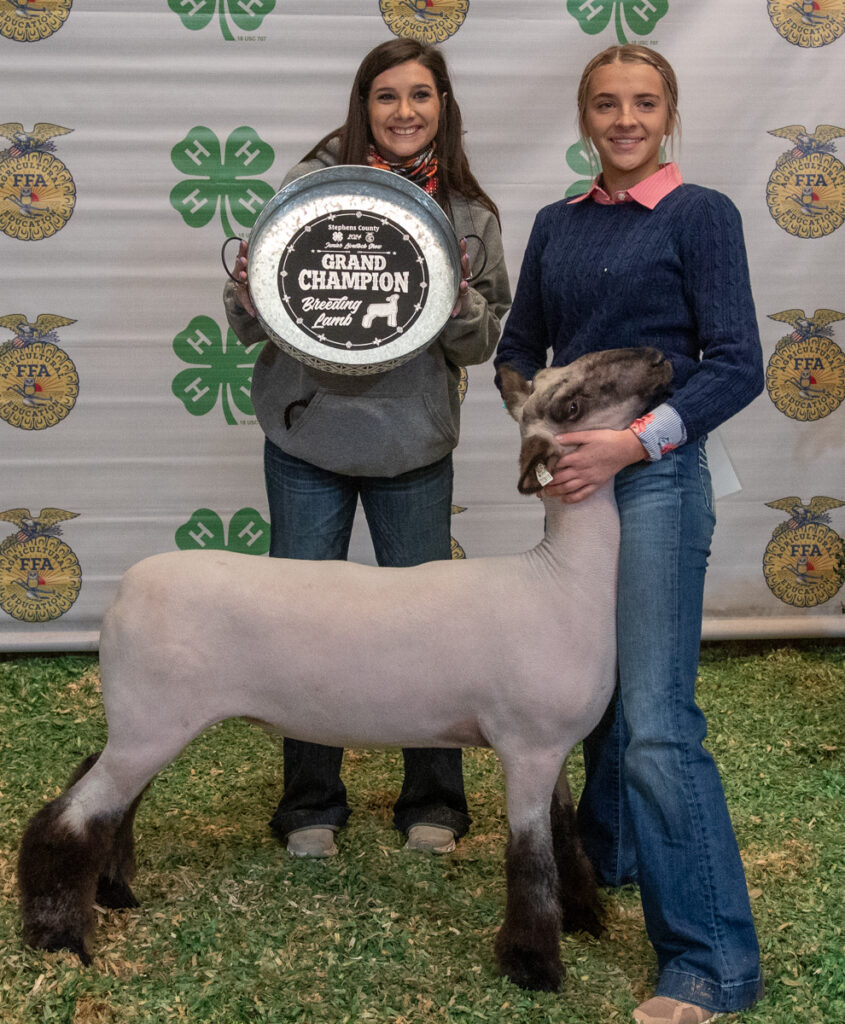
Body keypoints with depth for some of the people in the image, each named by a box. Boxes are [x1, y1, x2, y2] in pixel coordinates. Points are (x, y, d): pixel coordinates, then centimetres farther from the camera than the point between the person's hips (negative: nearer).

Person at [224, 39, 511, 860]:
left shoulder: (469, 213, 1)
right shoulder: (310, 184, -2)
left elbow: (483, 344, 3)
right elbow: (253, 325, 1)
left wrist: (456, 302, -17)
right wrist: (249, 293, -21)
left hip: (413, 448, 1)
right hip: (307, 437, 0)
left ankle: (432, 802, 28)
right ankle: (310, 806, 26)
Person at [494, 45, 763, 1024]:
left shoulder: (699, 214, -4)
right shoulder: (557, 224, 12)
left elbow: (735, 365, -10)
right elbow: (520, 347, 17)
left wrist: (633, 441, -19)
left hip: (654, 479, -6)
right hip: (576, 477, 6)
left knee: (657, 721, -12)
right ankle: (606, 852, 40)